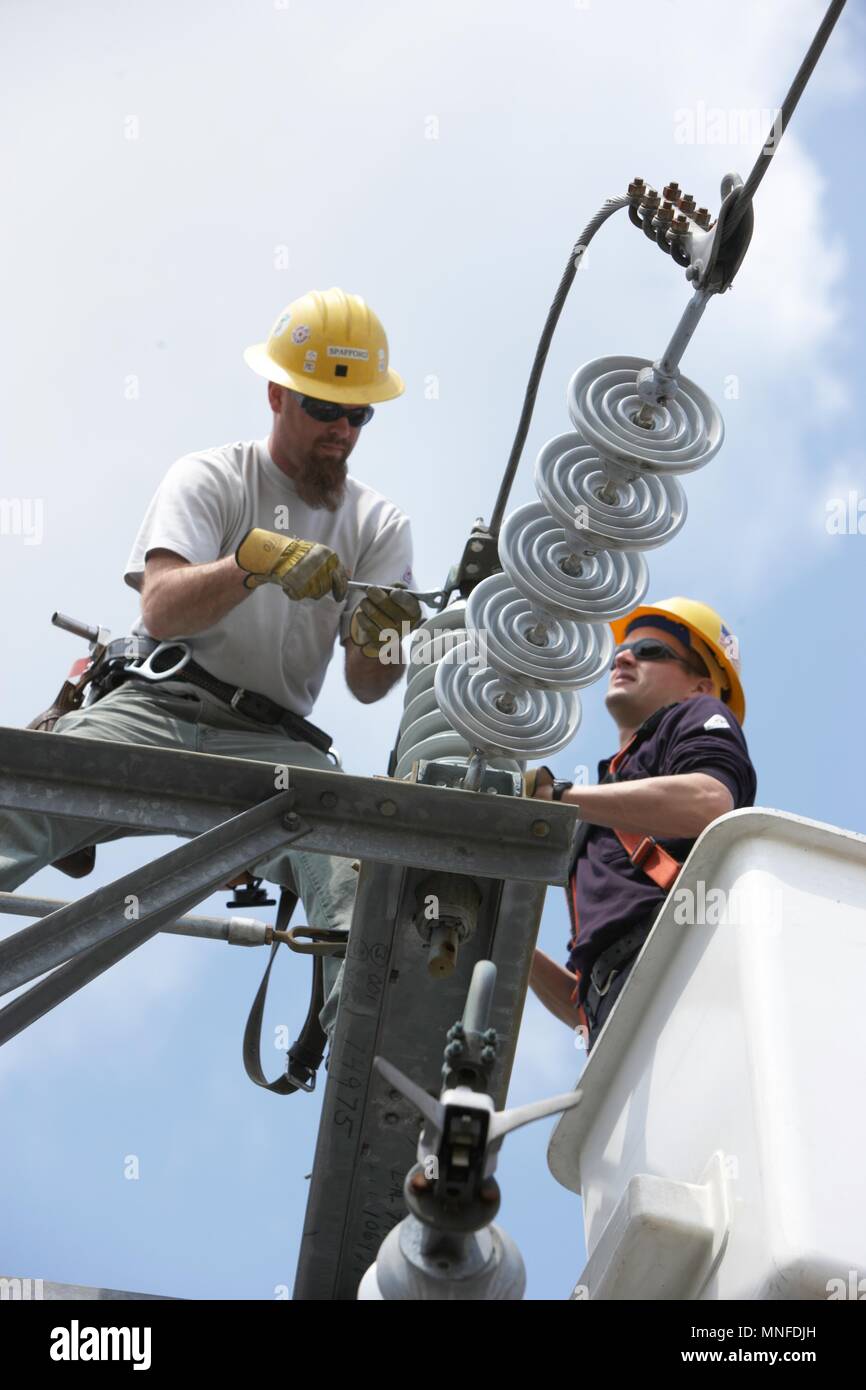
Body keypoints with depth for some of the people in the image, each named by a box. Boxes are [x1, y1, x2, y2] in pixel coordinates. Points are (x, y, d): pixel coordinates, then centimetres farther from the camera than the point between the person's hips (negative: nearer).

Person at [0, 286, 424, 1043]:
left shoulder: (381, 525, 15)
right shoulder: (209, 479, 8)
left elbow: (367, 688, 4)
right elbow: (161, 608, -10)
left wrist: (379, 641, -20)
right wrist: (257, 561, -28)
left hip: (271, 741, 2)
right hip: (157, 707, -2)